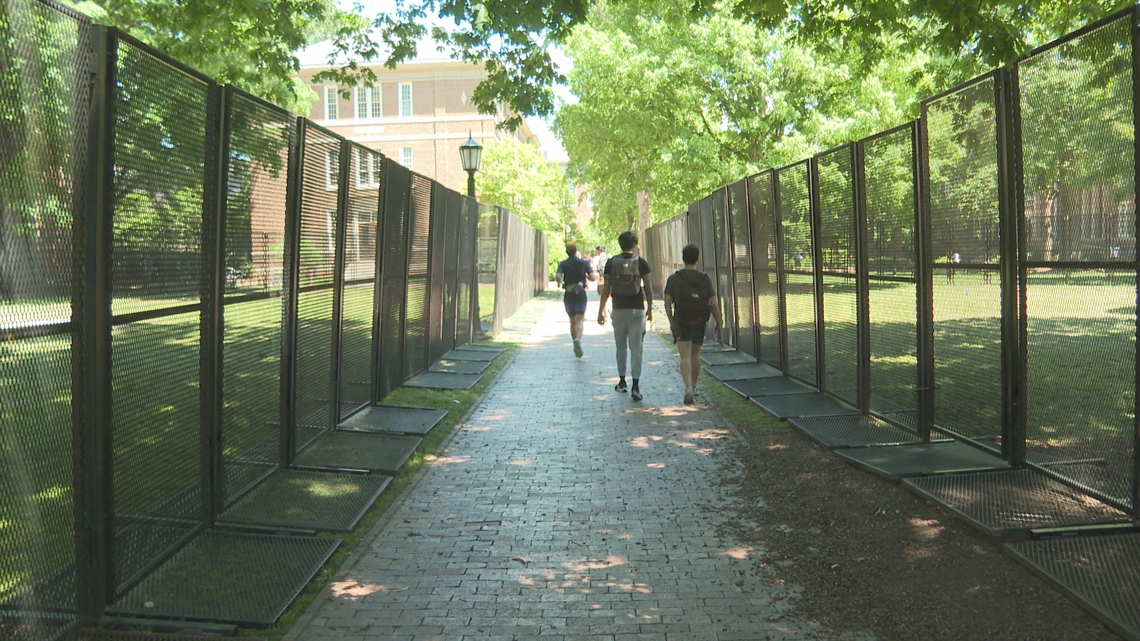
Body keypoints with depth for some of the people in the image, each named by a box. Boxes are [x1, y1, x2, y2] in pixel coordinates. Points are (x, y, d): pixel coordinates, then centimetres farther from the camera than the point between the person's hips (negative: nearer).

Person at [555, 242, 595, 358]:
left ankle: (576, 347, 19)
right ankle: (578, 339, -36)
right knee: (580, 320, -9)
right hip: (580, 293, -1)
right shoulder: (584, 263, 1)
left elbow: (557, 276, -16)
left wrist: (559, 282, 4)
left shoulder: (563, 264, 0)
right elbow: (592, 278, -4)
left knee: (572, 321, 14)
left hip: (569, 295, 1)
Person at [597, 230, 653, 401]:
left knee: (621, 347, 16)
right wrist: (650, 309, 12)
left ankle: (622, 382, 24)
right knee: (636, 348, -2)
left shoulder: (611, 263, 0)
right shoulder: (641, 263, -3)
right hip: (637, 310, -2)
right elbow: (648, 289, 0)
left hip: (618, 310, 2)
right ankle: (635, 386, -10)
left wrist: (601, 311, 6)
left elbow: (606, 289, 0)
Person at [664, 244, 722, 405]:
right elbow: (713, 303, -3)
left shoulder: (674, 278, -4)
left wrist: (671, 322, 7)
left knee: (685, 357, -6)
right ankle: (693, 387, 28)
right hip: (699, 322, 2)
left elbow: (668, 303, -3)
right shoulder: (705, 278, -1)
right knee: (695, 354, 18)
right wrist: (717, 323, 5)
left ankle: (688, 387, -23)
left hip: (681, 322, -2)